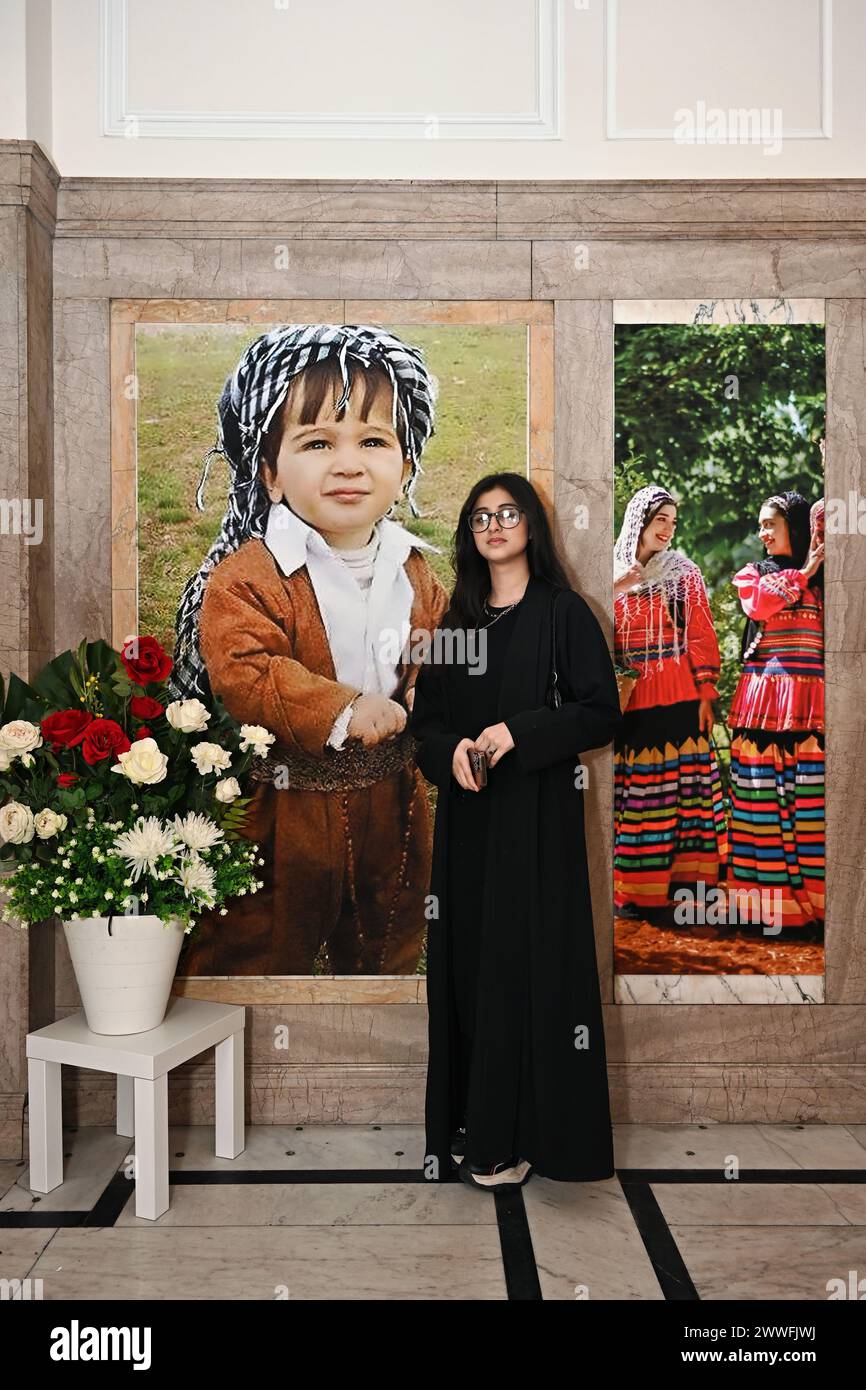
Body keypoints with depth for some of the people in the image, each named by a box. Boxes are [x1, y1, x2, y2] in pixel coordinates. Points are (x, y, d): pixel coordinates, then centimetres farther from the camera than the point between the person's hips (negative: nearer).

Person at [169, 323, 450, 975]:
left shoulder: (410, 564, 0)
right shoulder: (248, 575, -20)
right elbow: (242, 672, -28)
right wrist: (340, 712, -37)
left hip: (391, 796, 6)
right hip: (285, 800, -5)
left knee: (391, 935, 26)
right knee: (263, 946, 14)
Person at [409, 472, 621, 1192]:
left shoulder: (565, 613, -2)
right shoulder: (457, 619, 13)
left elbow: (603, 712, -7)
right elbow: (425, 718, 13)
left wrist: (520, 734, -19)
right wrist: (451, 749, -9)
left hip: (536, 814, -5)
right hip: (467, 815, 5)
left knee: (524, 960, -2)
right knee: (468, 961, 7)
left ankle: (517, 1135, 9)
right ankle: (472, 1121, 19)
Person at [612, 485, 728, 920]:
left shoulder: (684, 574, 8)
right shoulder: (614, 576, 11)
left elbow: (701, 637, 2)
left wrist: (706, 693, -6)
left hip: (678, 697, -1)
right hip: (629, 699, 1)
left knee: (678, 784, -1)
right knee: (632, 789, 1)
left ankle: (681, 876, 5)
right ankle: (634, 888, 8)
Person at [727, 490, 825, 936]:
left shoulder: (824, 576, 14)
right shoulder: (752, 573, 16)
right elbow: (759, 603, -7)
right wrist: (802, 573, -2)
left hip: (810, 700, 0)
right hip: (763, 696, 1)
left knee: (811, 801, -5)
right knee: (761, 798, -3)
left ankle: (810, 903, 0)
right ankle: (767, 902, 3)